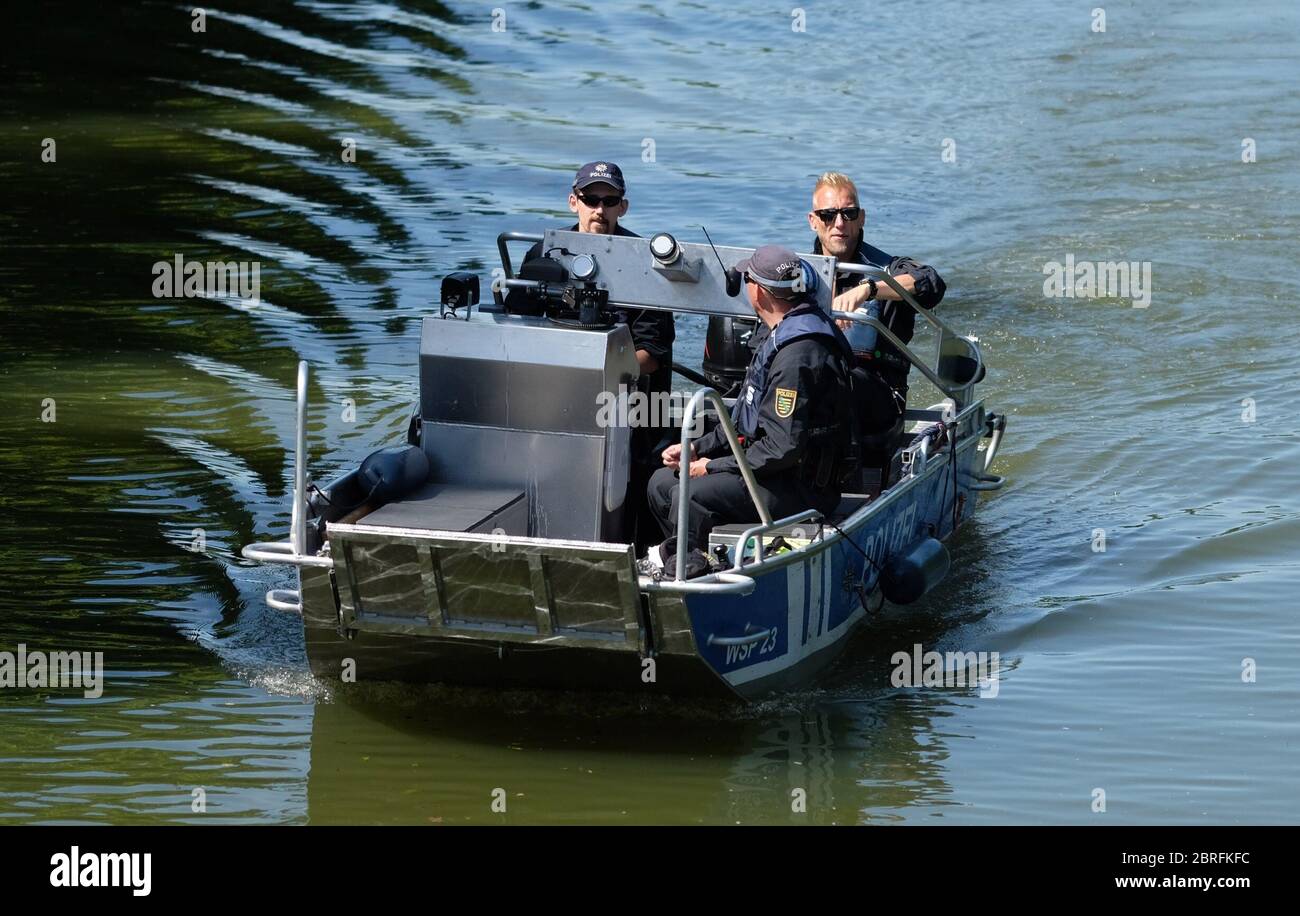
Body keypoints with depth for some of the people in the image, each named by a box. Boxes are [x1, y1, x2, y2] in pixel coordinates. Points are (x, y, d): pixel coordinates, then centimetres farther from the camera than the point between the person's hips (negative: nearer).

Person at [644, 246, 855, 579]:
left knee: (690, 495, -27)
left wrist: (714, 467, -15)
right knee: (663, 481, 9)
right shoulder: (776, 335, 12)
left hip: (801, 488, -11)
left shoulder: (799, 354, -23)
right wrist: (698, 448, 10)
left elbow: (783, 448, -26)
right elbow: (747, 419, 21)